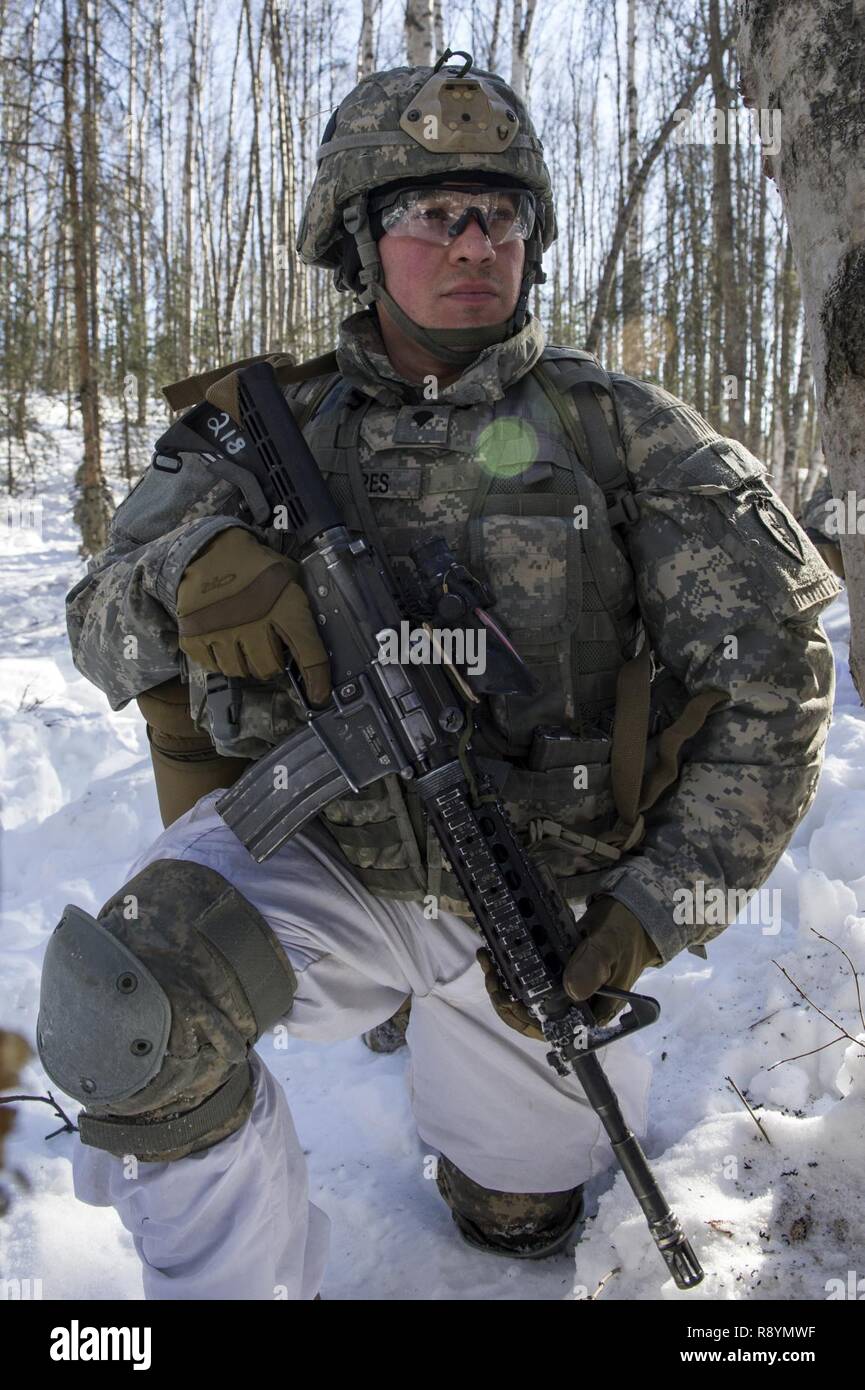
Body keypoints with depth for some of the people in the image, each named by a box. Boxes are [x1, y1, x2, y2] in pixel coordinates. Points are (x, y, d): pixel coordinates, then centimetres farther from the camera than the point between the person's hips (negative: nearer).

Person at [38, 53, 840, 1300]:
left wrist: (663, 904, -14)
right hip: (317, 859, 0)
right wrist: (186, 568, -30)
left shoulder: (619, 429, -6)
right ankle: (246, 1273, -6)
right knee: (125, 984, -33)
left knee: (522, 1222, 22)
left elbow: (774, 670, -8)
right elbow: (103, 634, -6)